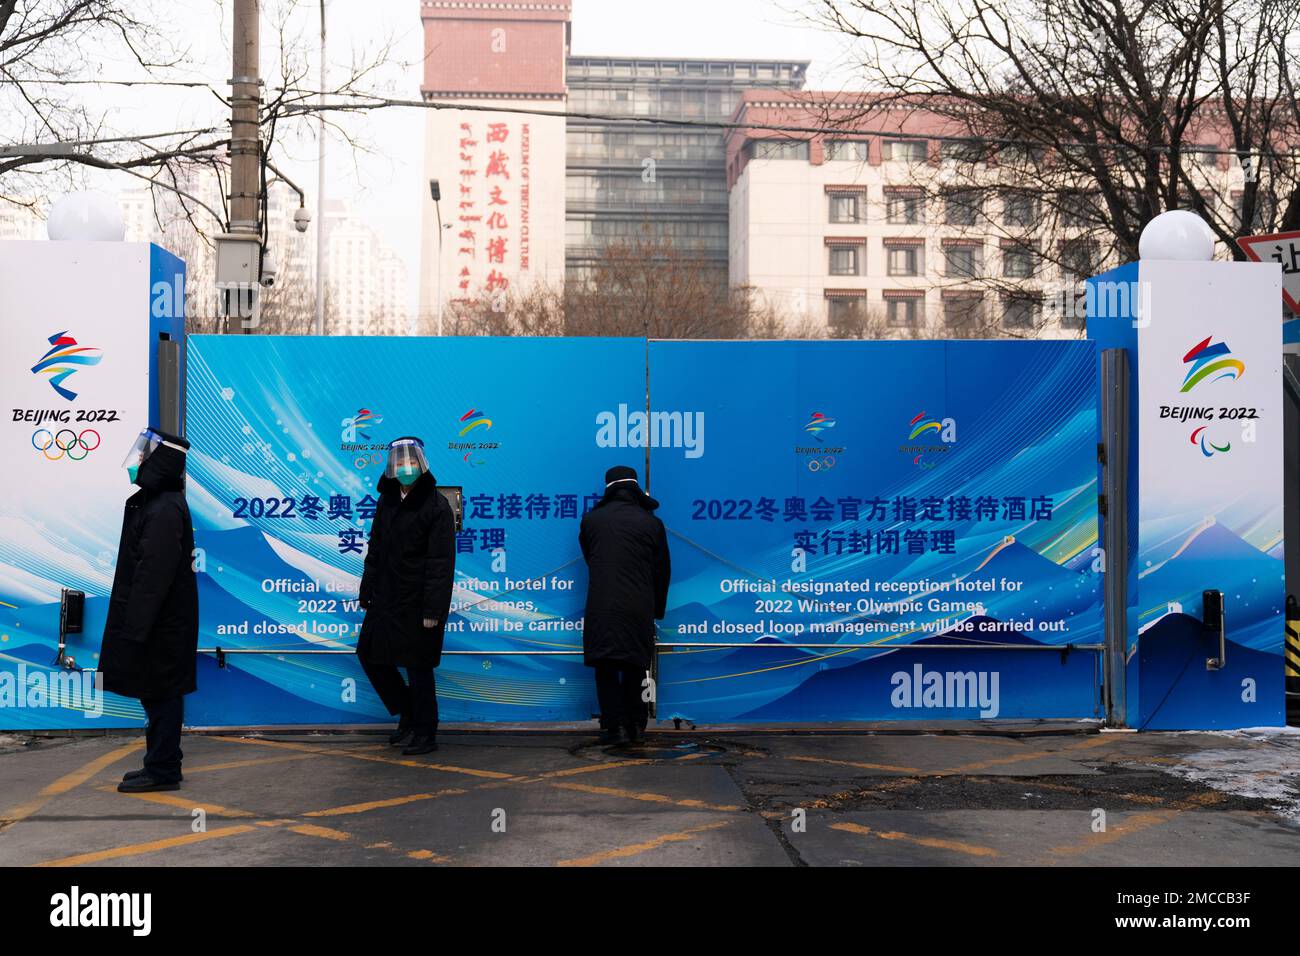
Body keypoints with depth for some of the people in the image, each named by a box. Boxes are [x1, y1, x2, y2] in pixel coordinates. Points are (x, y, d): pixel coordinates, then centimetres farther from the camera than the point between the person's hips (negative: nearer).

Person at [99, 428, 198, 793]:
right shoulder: (154, 502, 13)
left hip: (162, 625, -10)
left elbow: (154, 574, -24)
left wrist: (135, 627, -24)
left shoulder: (164, 510, -20)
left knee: (160, 694, -3)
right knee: (158, 694, 16)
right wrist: (133, 623, 19)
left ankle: (162, 771, 4)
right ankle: (161, 764, 25)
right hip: (157, 621, 10)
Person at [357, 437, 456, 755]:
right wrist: (367, 591, 12)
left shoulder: (436, 505, -12)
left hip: (417, 603, -7)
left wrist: (433, 609, -20)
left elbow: (441, 562, -15)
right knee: (370, 656, 12)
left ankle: (425, 735, 14)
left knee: (417, 667, 0)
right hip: (386, 598, 7)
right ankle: (408, 716, 29)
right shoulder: (386, 501, 8)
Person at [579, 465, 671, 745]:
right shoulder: (652, 523, 6)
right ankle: (634, 725, 15)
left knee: (606, 669, 6)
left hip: (601, 608, -1)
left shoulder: (591, 519, 8)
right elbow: (662, 571, 12)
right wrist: (657, 609, 25)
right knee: (634, 668, 13)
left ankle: (614, 725, -1)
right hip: (639, 609, 1)